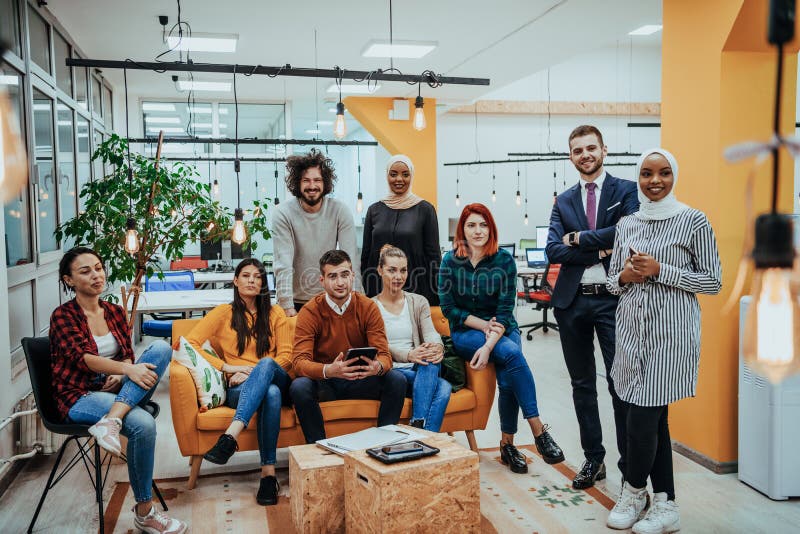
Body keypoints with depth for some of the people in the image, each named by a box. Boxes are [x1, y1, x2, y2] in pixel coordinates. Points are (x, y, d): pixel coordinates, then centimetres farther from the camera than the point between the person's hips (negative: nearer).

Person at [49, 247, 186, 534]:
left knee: (161, 348, -20)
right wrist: (127, 369, -35)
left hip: (115, 391, 5)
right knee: (143, 424, -33)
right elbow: (83, 357, -20)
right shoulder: (63, 315, -5)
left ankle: (111, 421, -34)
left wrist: (120, 375, -12)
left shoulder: (115, 312, 12)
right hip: (78, 397, -5)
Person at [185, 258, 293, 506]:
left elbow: (286, 357, 7)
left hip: (278, 380, 1)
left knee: (266, 364, -37)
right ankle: (269, 472, -41)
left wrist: (253, 373, -10)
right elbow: (189, 344, 1)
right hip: (238, 389, -1)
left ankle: (230, 436, -51)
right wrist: (228, 367, -9)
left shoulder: (275, 313, 16)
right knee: (271, 393, -39)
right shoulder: (224, 313, 13)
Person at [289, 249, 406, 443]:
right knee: (299, 387, -33)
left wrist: (378, 366, -36)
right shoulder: (310, 312, -10)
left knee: (397, 380, -25)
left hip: (361, 380, 2)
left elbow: (384, 354, -10)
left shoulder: (368, 307, -5)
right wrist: (328, 370, -42)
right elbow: (300, 361, -20)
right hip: (324, 382, -1)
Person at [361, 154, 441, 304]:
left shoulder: (425, 209, 0)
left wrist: (436, 297, -5)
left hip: (416, 290, -2)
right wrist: (364, 295, 7)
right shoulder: (374, 210, 8)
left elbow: (433, 255, -1)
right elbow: (365, 255, 11)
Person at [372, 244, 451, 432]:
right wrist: (408, 355, -29)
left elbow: (430, 332, 1)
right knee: (443, 385, -33)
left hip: (418, 370, 3)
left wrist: (437, 347, -26)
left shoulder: (419, 302, 19)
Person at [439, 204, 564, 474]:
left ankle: (508, 443, -5)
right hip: (465, 332, -1)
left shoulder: (504, 260, -4)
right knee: (512, 353, -31)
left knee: (508, 380, -27)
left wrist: (488, 346, -23)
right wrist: (482, 325, -12)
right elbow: (448, 307, -2)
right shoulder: (450, 261, -2)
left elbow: (505, 310, -10)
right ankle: (538, 430, -25)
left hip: (502, 330, 1)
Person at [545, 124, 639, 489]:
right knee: (582, 385, 11)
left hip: (613, 299, -4)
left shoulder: (626, 191, 2)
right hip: (572, 301, 4)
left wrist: (579, 238, -7)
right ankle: (593, 459, 24)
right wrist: (599, 251, -12)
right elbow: (553, 251, -1)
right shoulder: (563, 201, 12)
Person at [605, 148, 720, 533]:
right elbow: (613, 281, 16)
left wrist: (660, 271, -14)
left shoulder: (694, 222, -3)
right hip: (632, 329, 5)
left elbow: (713, 281, -4)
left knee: (643, 420, -5)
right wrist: (625, 276, -7)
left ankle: (634, 489, 20)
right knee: (653, 419, 10)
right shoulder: (626, 225, 11)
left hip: (670, 332, -5)